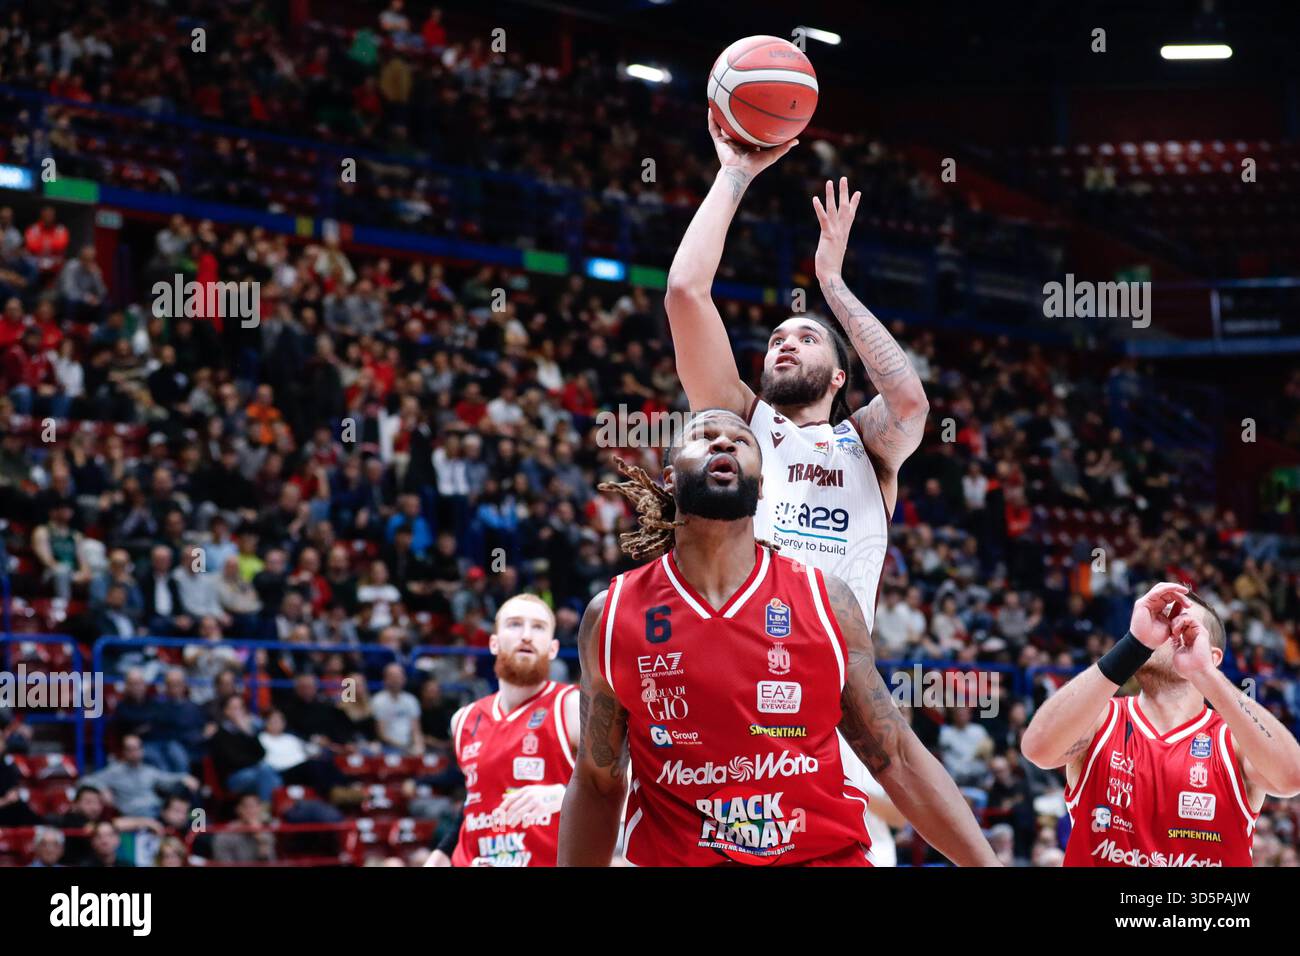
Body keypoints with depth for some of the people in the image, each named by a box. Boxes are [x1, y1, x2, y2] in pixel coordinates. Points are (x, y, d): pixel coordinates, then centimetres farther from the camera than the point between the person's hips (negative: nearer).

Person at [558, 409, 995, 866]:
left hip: (828, 856, 0)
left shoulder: (826, 602, -3)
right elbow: (596, 785, 7)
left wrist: (988, 866, -5)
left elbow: (900, 761, 1)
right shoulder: (610, 616, -2)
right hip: (676, 858, 0)